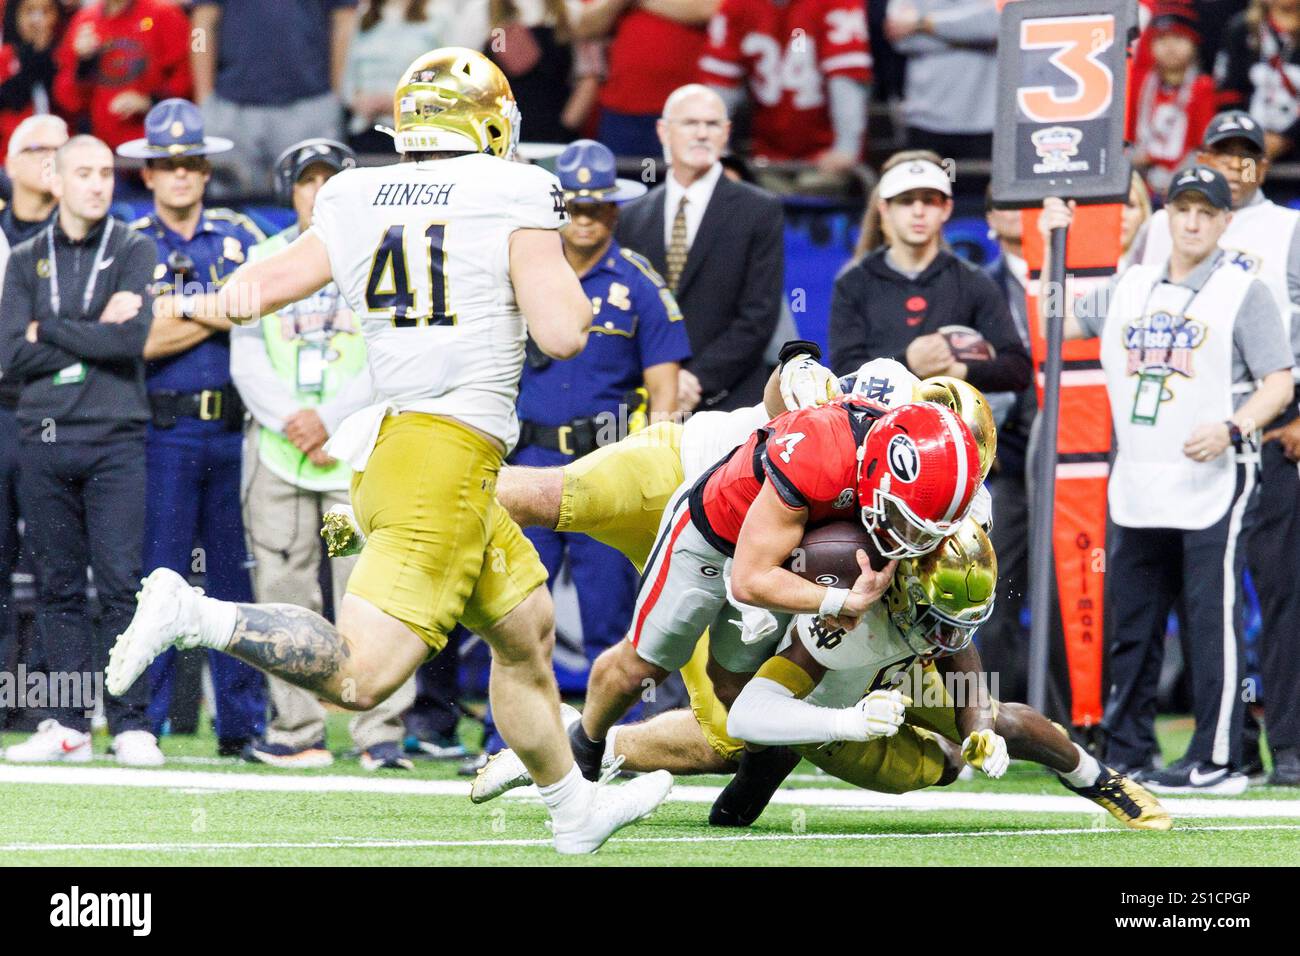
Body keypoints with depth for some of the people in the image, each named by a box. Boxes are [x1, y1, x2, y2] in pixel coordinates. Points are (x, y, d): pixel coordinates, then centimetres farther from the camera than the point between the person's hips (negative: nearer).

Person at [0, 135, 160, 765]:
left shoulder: (133, 252, 6)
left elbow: (131, 340, -10)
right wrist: (95, 336, -6)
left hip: (114, 438, -2)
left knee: (121, 584, -8)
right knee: (59, 588, 4)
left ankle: (131, 724, -6)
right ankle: (70, 725, 8)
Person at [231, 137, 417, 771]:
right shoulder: (264, 262, 13)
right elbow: (247, 360, 6)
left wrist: (330, 419, -13)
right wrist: (290, 421, -10)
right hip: (278, 452, 3)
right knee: (284, 596, 2)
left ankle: (381, 735, -11)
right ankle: (296, 733, 8)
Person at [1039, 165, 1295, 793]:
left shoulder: (1242, 293, 0)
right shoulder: (1130, 289, 15)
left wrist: (1231, 428, -22)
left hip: (1212, 486, -6)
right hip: (1137, 492, 6)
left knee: (1212, 618, -7)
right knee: (1128, 623, 9)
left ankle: (1216, 761, -6)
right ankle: (1125, 757, 17)